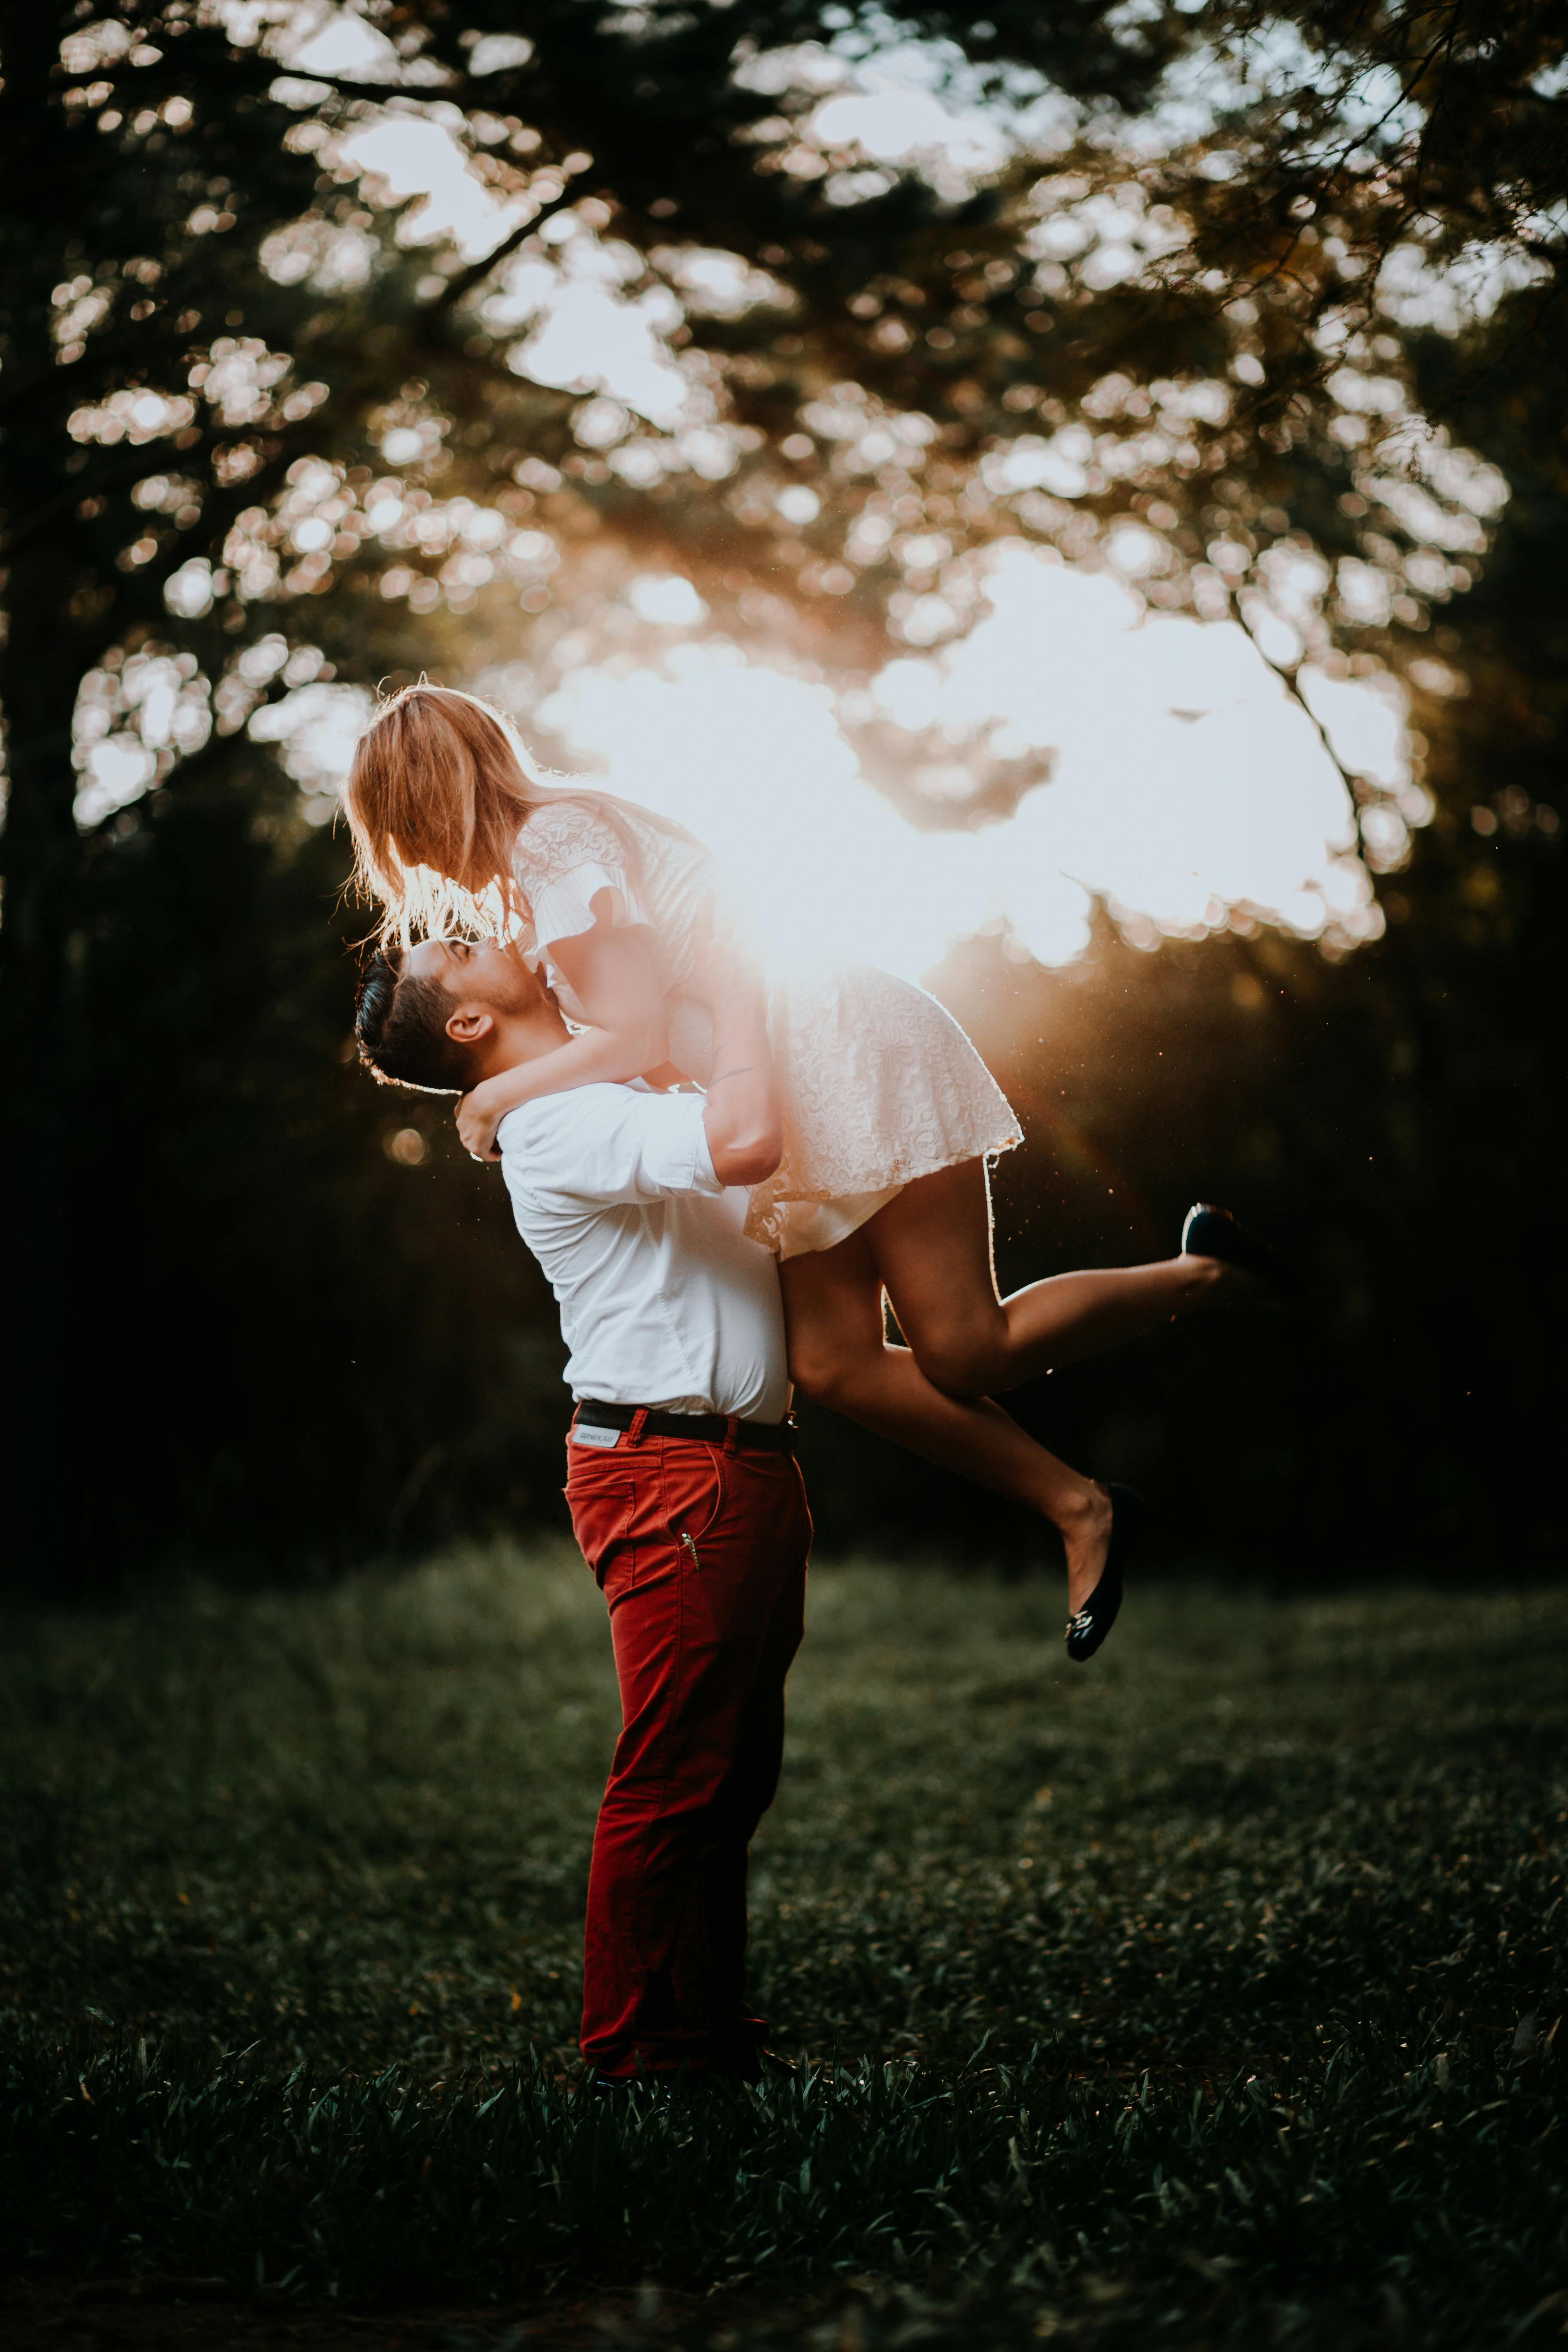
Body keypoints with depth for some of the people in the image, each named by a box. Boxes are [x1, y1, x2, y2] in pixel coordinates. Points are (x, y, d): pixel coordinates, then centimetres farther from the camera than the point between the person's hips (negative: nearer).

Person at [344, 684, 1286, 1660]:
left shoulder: (551, 851, -15)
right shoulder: (567, 825, 16)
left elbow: (633, 1036, -22)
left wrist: (497, 1096, -10)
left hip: (855, 1055, -10)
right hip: (807, 1104, 10)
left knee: (963, 1353, -10)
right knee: (836, 1363, 2)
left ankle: (1206, 1270, 7)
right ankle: (1079, 1508, 8)